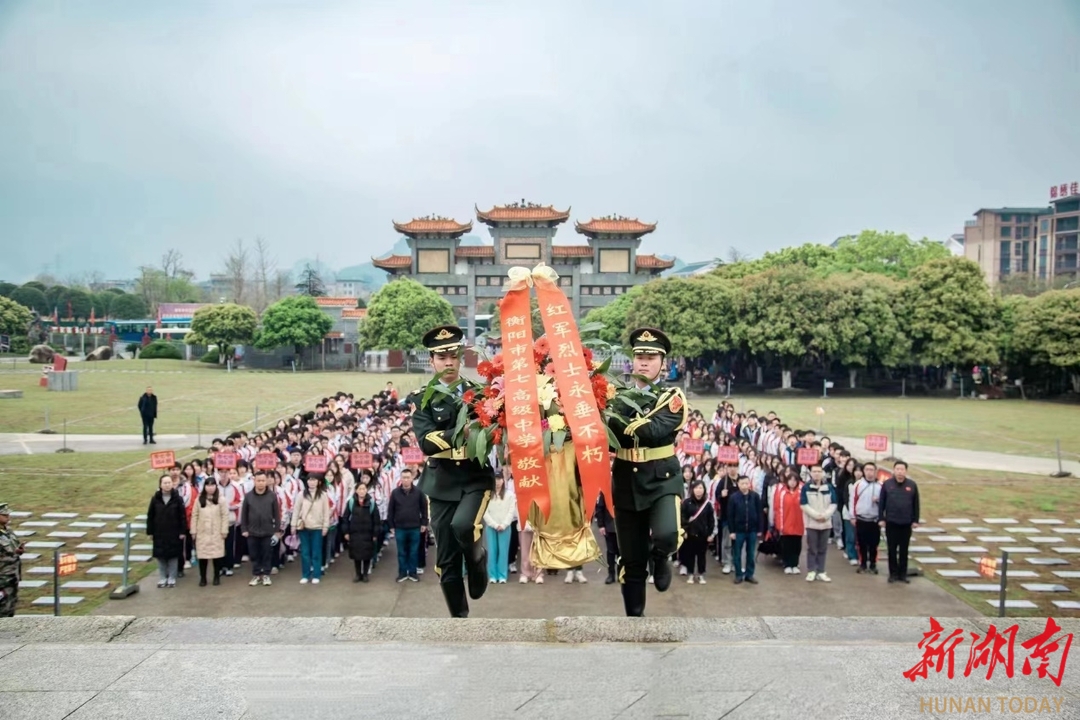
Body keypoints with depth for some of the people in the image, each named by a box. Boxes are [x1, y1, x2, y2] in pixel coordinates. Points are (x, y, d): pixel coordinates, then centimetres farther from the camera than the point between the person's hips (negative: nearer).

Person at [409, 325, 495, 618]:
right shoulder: (421, 400, 0)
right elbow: (426, 443, -14)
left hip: (477, 477, 0)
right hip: (443, 484, 0)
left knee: (463, 525, -29)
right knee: (447, 560, 3)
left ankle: (478, 561, 4)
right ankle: (459, 618, 20)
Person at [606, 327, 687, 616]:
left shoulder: (673, 398, -3)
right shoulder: (618, 396, 7)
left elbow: (655, 432, -21)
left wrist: (618, 419, -31)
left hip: (662, 481, -3)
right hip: (626, 485, 3)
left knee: (666, 535, -29)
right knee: (631, 562, 7)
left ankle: (659, 559, 8)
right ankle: (634, 617, 23)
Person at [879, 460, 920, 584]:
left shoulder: (912, 485, 0)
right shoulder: (887, 484, -2)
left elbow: (916, 504, 4)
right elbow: (881, 503, 1)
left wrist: (915, 520, 2)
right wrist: (881, 519, -3)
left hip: (906, 523, 1)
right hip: (891, 523, -1)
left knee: (904, 550, 8)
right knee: (892, 549, 5)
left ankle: (903, 574, 16)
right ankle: (893, 573, 14)